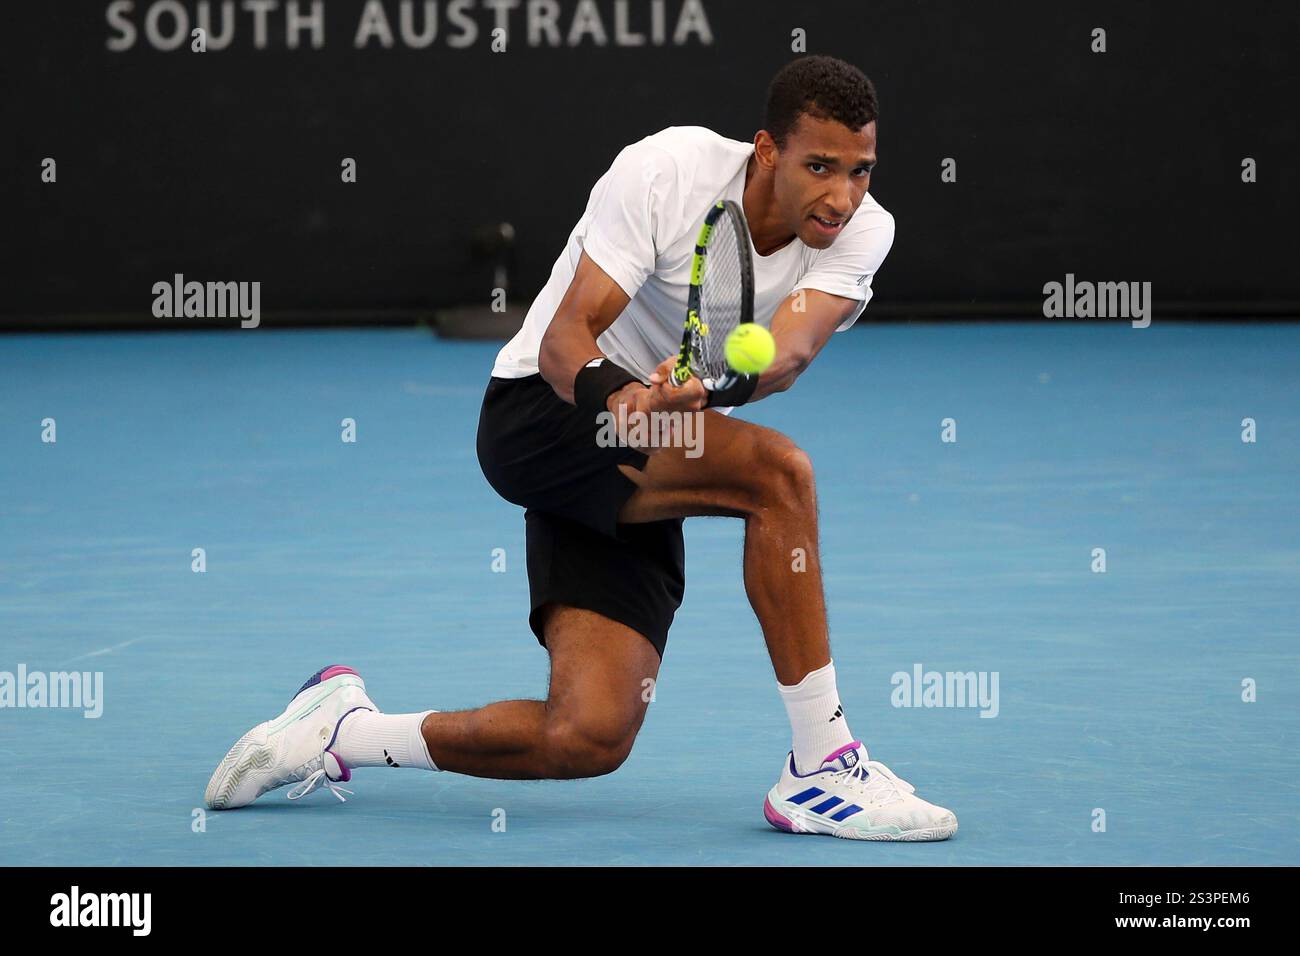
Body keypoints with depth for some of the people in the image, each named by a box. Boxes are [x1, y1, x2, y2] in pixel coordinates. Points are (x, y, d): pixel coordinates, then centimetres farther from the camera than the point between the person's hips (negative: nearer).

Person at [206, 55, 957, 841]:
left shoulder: (862, 232, -9)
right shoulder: (667, 169, -19)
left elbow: (791, 350, -28)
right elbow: (567, 336, -22)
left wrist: (713, 383, -50)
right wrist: (612, 396, -44)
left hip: (636, 478, 5)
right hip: (540, 415, -5)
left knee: (587, 738, -11)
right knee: (779, 470, -30)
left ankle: (339, 732, 12)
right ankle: (822, 769, -23)